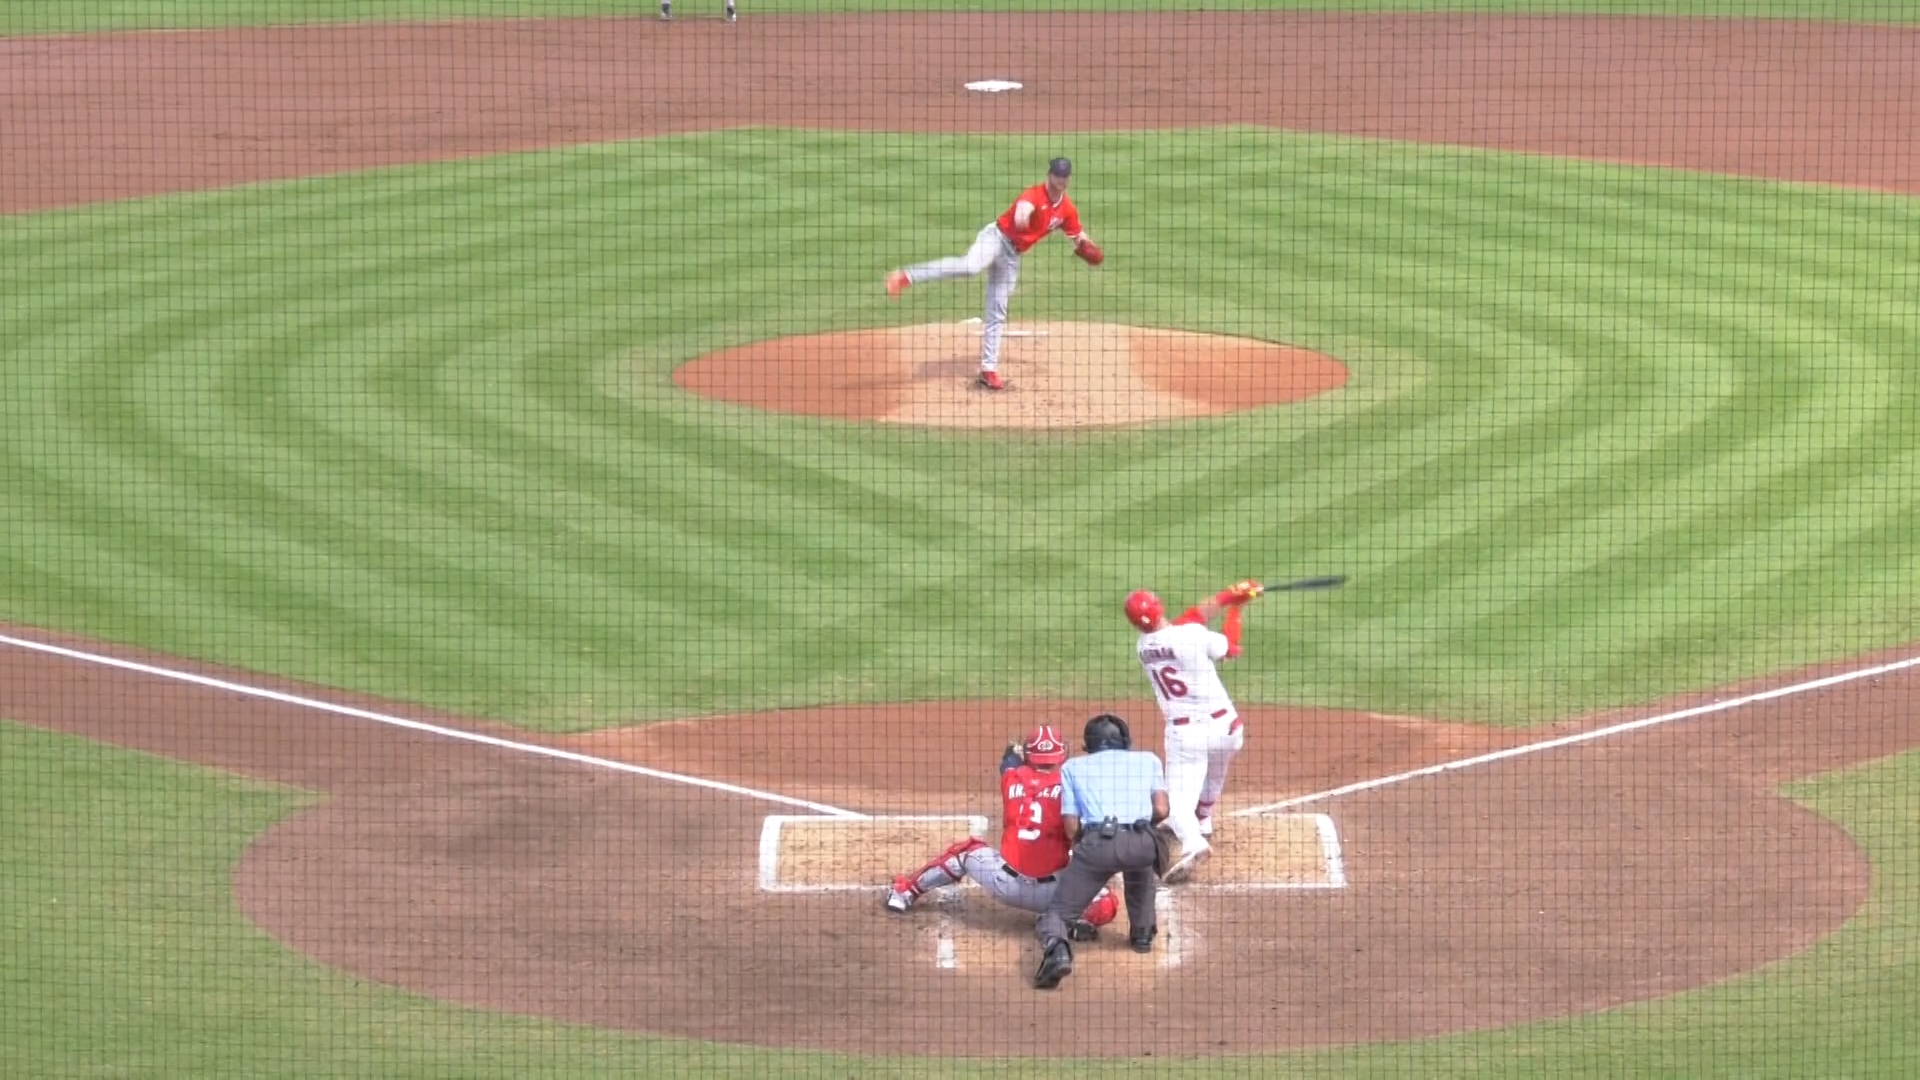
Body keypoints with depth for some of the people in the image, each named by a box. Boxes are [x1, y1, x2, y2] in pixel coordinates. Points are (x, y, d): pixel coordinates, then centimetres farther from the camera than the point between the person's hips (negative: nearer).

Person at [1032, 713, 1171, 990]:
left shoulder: (1073, 767, 23)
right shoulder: (1148, 760, 25)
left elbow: (1071, 826, 12)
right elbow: (1161, 811, 11)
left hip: (1095, 842, -2)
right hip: (1141, 843, 2)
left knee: (1056, 912, 7)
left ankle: (1056, 950, -26)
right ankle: (1142, 933, 34)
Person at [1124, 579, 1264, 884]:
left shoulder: (1142, 647, 1)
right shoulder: (1194, 635, -14)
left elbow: (1192, 617, 11)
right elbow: (1232, 648, 4)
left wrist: (1226, 596, 13)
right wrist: (1234, 607, 16)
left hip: (1183, 733, 0)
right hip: (1224, 726, 0)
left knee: (1180, 799, -4)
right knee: (1213, 777, 30)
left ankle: (1193, 842, -32)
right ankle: (1202, 828, 51)